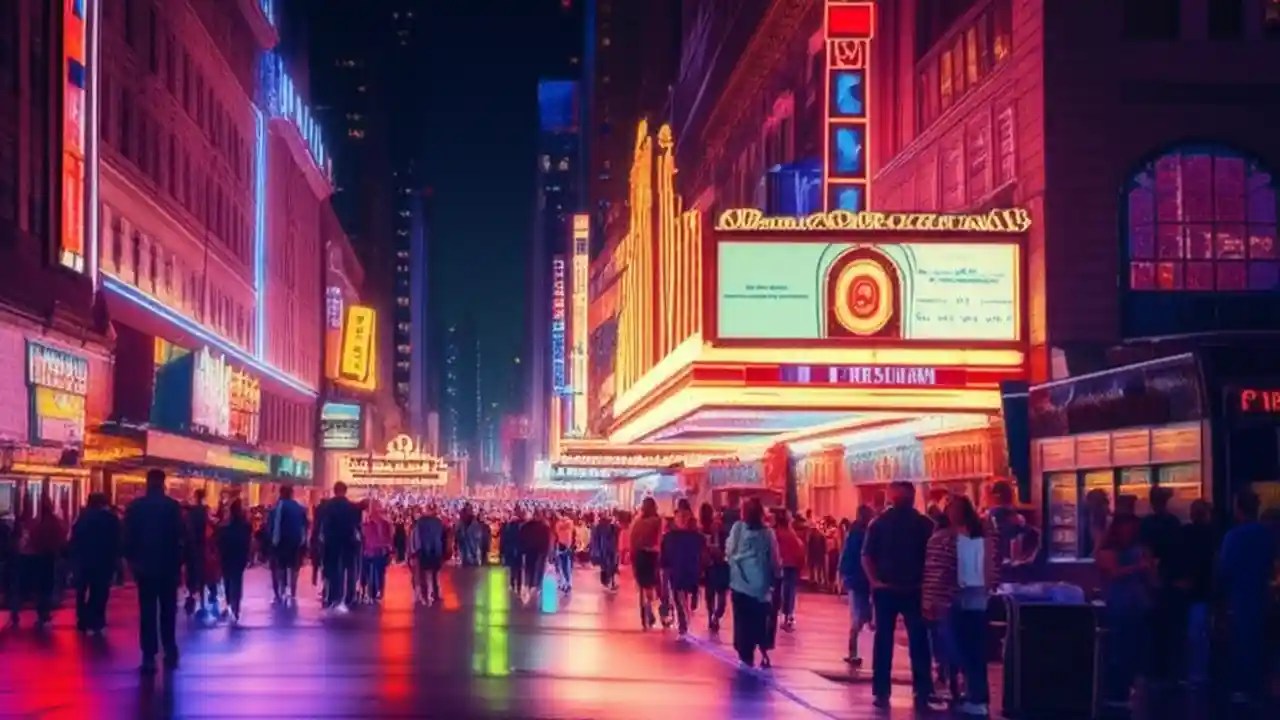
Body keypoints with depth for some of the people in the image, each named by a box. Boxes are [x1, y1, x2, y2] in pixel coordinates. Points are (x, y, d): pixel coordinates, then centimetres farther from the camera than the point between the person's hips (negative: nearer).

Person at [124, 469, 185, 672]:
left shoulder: (135, 506, -2)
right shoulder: (173, 506, -6)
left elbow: (128, 537, -1)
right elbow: (182, 535, -7)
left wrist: (131, 561, 8)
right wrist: (180, 561, 1)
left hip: (145, 566, 0)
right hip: (169, 566, 0)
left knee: (147, 612, 2)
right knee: (168, 610, 12)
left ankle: (149, 656, -4)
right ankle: (170, 652, 10)